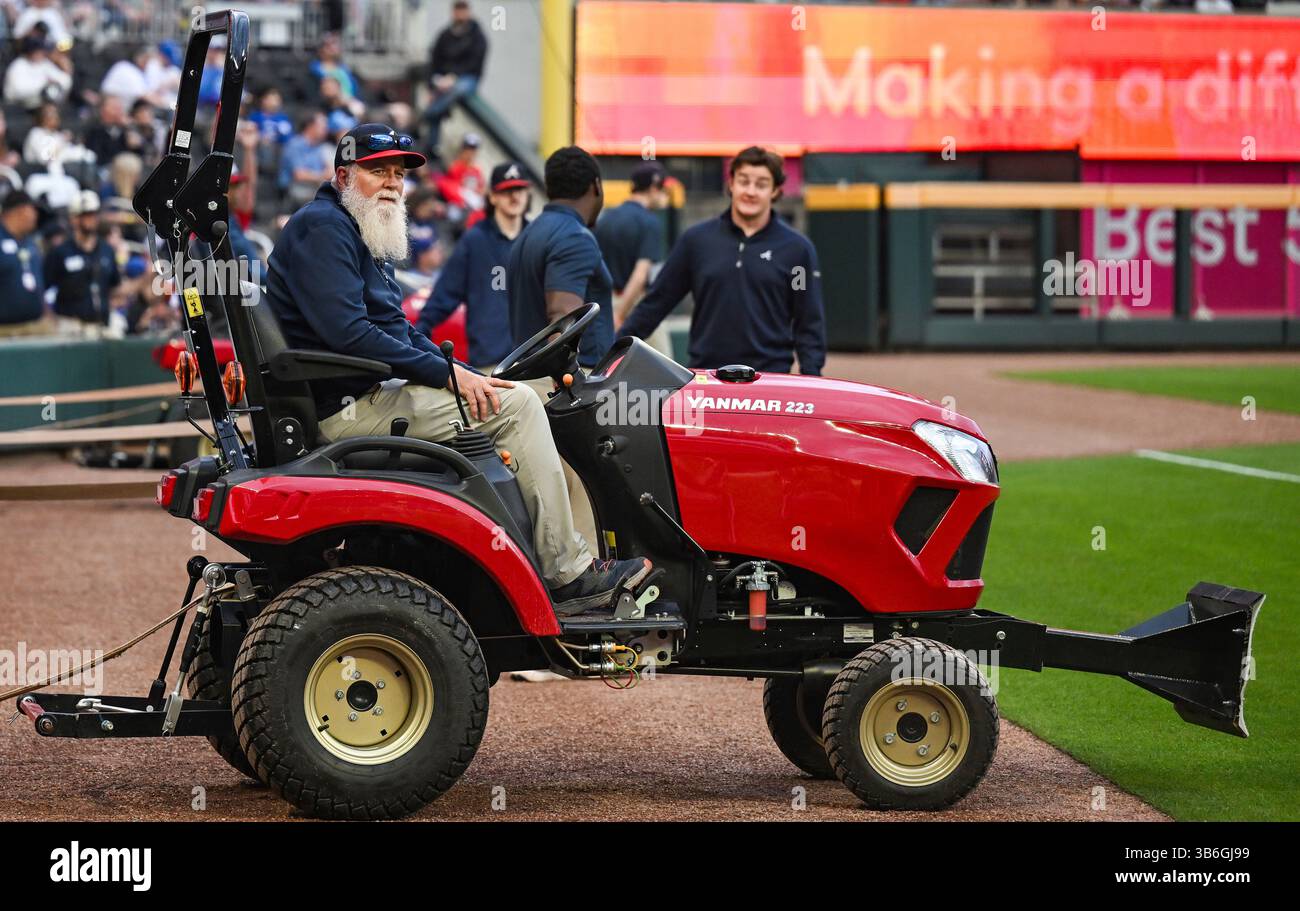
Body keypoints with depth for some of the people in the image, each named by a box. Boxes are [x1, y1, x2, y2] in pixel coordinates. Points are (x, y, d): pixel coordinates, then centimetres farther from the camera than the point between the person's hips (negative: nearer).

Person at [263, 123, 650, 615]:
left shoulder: (364, 237, 22)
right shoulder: (321, 228, -12)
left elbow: (402, 333, 23)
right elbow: (348, 333, -23)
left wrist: (472, 378, 8)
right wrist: (447, 374, -18)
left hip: (371, 393, 11)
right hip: (347, 405, -11)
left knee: (510, 399, 14)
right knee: (515, 404, -13)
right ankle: (568, 574, -11)